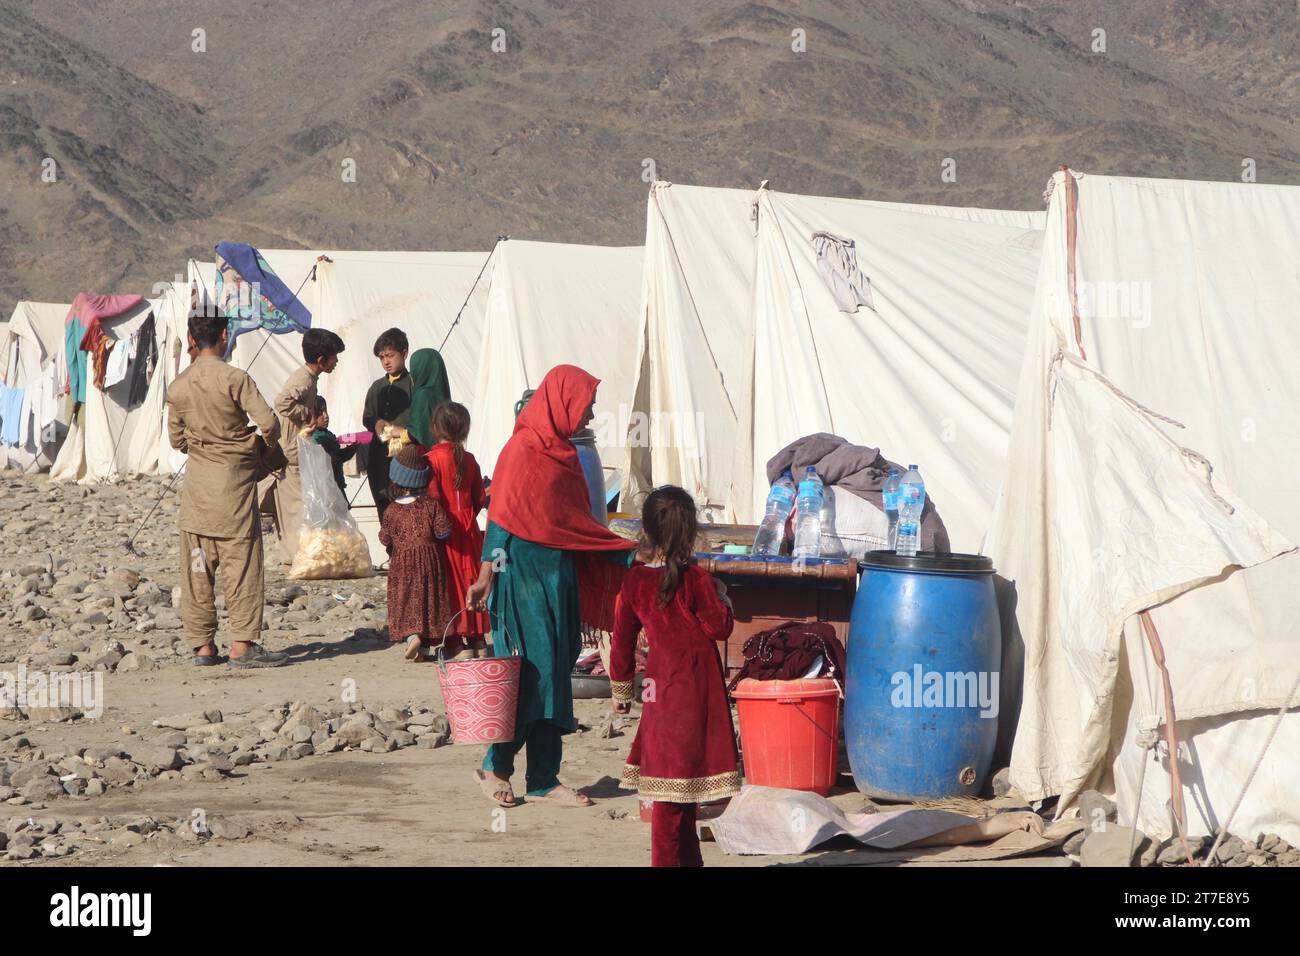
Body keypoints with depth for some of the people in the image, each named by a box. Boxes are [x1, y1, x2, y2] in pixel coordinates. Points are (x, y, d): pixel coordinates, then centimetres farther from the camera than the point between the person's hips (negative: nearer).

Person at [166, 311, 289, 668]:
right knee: (241, 560, -2)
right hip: (233, 478, -5)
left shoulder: (178, 386, 4)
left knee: (197, 565, 7)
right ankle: (242, 645, -5)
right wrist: (263, 446, 4)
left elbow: (177, 440, 13)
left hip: (196, 480, 5)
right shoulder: (234, 378, -12)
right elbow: (269, 423, -17)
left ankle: (203, 646, 10)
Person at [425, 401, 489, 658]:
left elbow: (432, 498, -17)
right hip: (468, 530, 5)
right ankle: (478, 640, 14)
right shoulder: (468, 459, 4)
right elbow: (480, 498, 8)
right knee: (470, 579, 11)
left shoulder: (431, 459, -13)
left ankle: (456, 641, -3)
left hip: (444, 531, -5)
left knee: (450, 582, -1)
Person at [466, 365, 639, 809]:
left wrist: (629, 554, 20)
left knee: (556, 674, 6)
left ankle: (545, 778, 10)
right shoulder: (522, 451, -10)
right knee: (530, 672, -8)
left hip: (560, 577, 8)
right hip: (524, 576, -8)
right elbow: (501, 517, -13)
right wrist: (486, 577, -17)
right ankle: (495, 767, 5)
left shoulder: (564, 454, 14)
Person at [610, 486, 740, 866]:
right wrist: (720, 596, 6)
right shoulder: (696, 580, -13)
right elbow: (719, 627, -12)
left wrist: (620, 689, 18)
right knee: (676, 784, -2)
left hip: (661, 687, 5)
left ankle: (689, 861, 21)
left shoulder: (634, 581, 2)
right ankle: (667, 860, 0)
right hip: (694, 689, -5)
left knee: (679, 785, 14)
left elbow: (622, 640, 7)